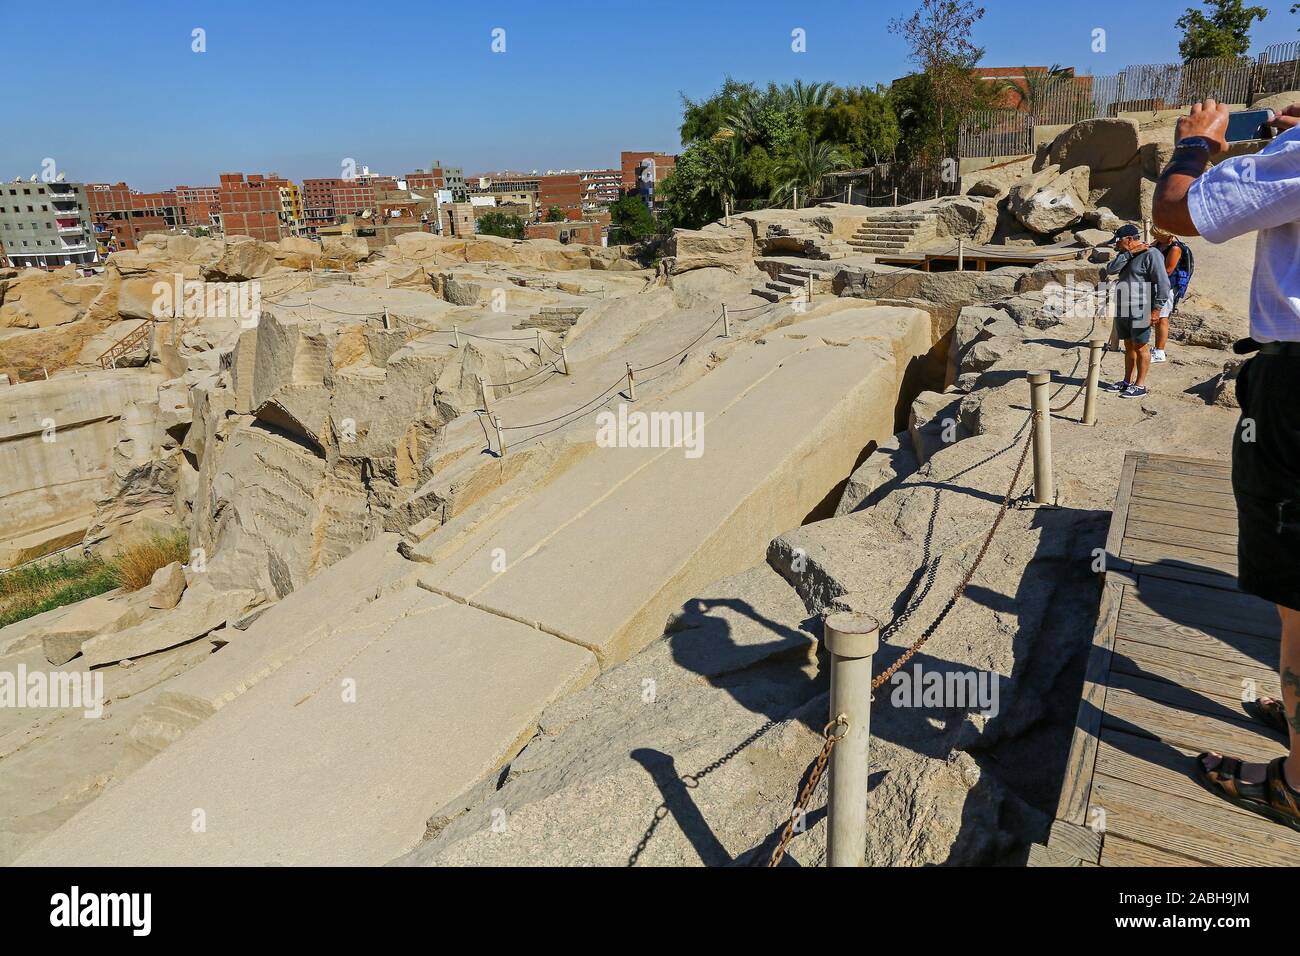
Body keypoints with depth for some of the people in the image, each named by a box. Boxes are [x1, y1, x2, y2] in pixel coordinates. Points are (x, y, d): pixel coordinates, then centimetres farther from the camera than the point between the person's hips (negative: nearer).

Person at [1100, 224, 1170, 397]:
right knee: (1128, 345, 15)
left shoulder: (1150, 254, -10)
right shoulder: (1125, 255, 15)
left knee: (1140, 346, -2)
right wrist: (1129, 253, -11)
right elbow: (1110, 269, -2)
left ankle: (1140, 385, 4)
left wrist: (1156, 308, -18)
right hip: (1123, 310, 8)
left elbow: (1163, 282, -14)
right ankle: (1128, 381, 24)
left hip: (1140, 311, -8)